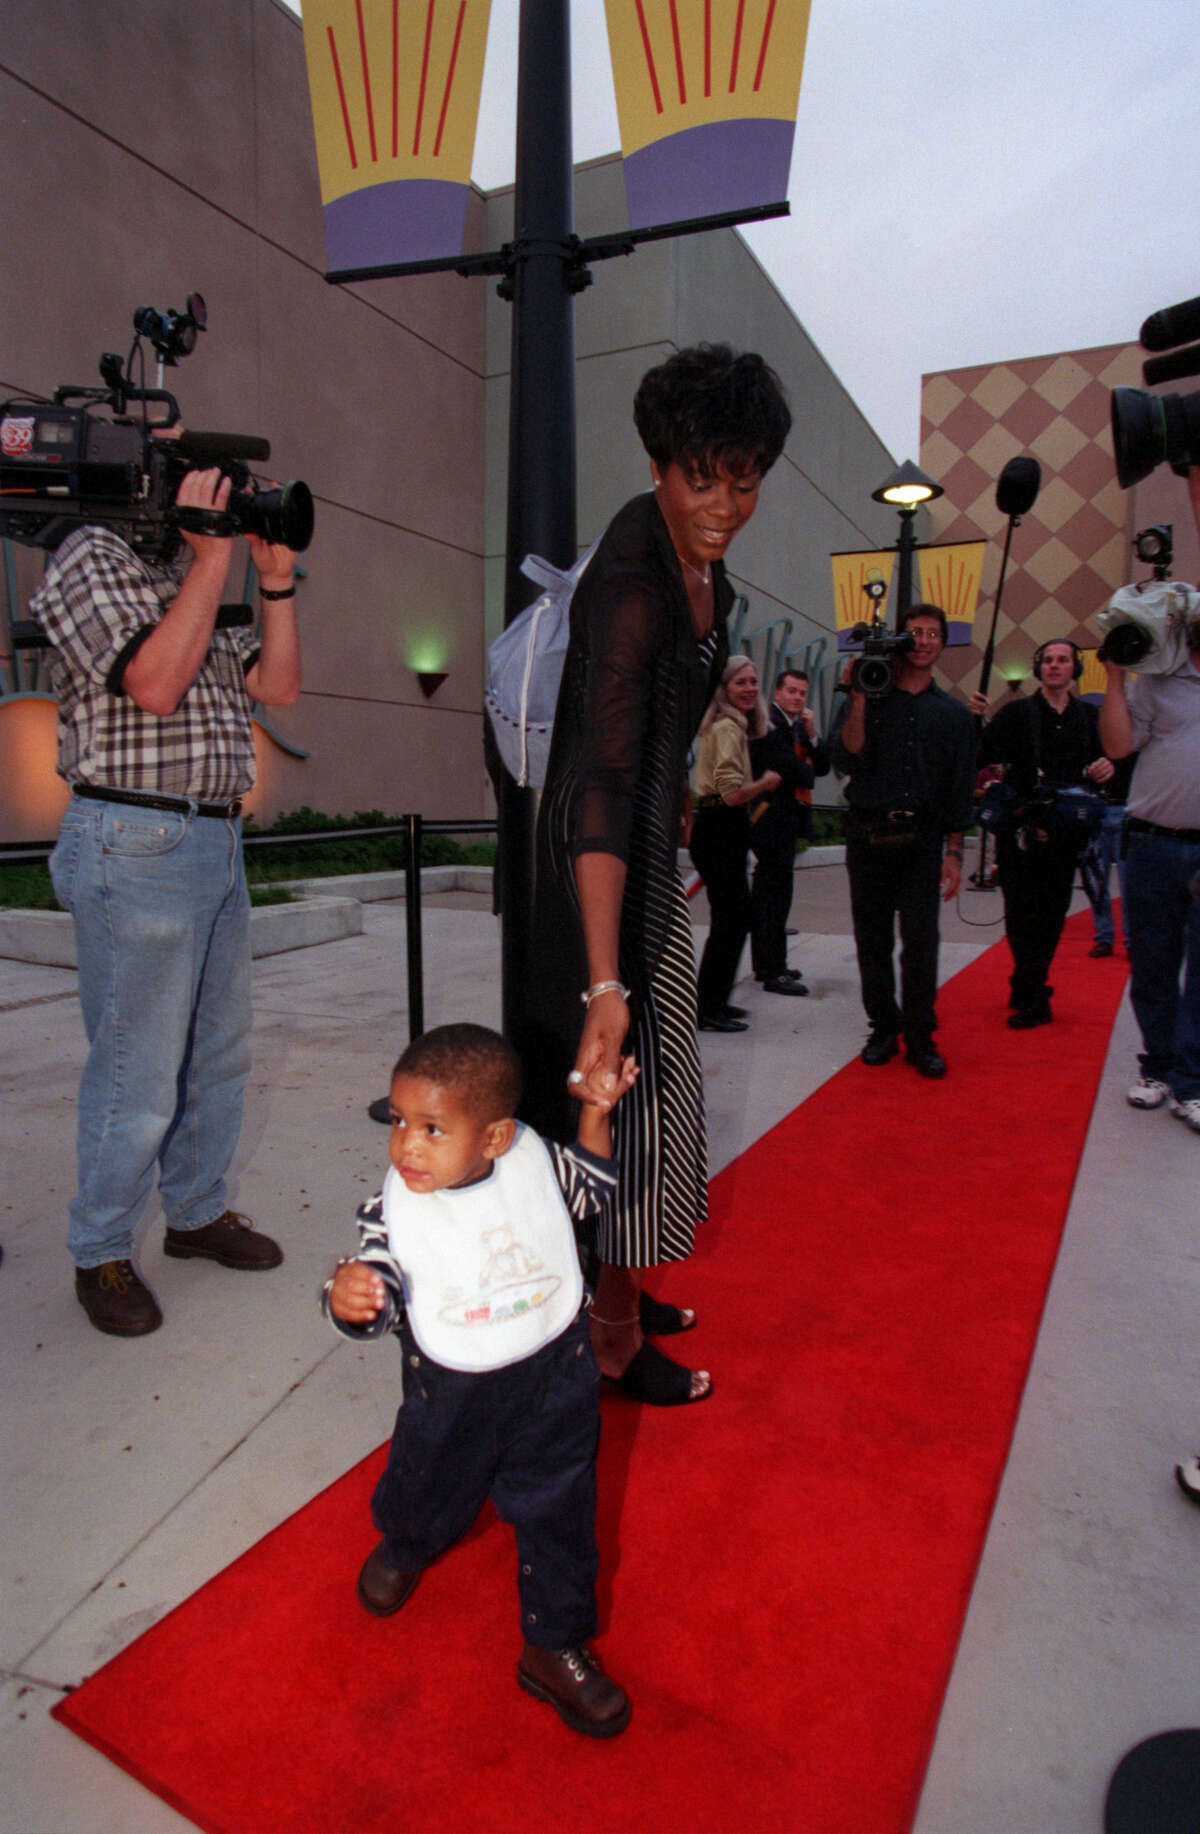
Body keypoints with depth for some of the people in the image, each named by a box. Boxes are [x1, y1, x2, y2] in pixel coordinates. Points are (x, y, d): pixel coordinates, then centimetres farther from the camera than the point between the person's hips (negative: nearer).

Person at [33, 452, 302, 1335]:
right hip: (135, 844, -8)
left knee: (220, 1052, 14)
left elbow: (278, 686, 15)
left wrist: (276, 577, 7)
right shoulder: (92, 558, -4)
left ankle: (197, 1210, 31)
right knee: (138, 1073, -1)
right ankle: (102, 1255, 17)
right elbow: (154, 683, -19)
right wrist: (212, 557, -14)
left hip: (219, 840, 9)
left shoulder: (192, 583, 20)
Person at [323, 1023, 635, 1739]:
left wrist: (597, 1113, -8)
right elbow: (377, 1307, -19)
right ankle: (405, 1546, 61)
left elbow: (589, 1193, 4)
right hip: (451, 1390, 0)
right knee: (432, 1496, 24)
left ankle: (556, 1648, 39)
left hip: (555, 1375, 1)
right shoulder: (394, 1211, -20)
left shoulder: (534, 1160, -16)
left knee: (558, 1514, 13)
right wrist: (349, 1299, -42)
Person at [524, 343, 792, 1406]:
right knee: (621, 1086, -1)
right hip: (609, 860, -10)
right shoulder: (631, 586, -28)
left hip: (652, 846, 10)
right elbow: (601, 783, -40)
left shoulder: (699, 559, 1)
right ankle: (615, 1341, 19)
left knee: (656, 1072, 18)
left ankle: (622, 1289, 37)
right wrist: (606, 984, -48)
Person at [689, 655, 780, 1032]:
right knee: (730, 920, -5)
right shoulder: (727, 728, -15)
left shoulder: (733, 726, 17)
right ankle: (708, 1010, 4)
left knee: (736, 917, 17)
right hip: (720, 831, -11)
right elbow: (733, 793, -23)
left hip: (720, 830, 11)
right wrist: (767, 783, -7)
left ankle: (714, 1001, 27)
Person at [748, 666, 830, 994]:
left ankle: (765, 963, 25)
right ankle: (774, 972, -3)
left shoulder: (799, 727, 16)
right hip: (772, 817, -10)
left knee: (767, 893, 15)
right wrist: (807, 774, -1)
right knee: (776, 893, -8)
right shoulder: (766, 722, -12)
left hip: (787, 818, 10)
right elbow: (785, 766, -21)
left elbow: (822, 767, 9)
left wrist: (811, 733, -4)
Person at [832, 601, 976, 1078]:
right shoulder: (867, 700, 7)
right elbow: (846, 761, -7)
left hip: (922, 840, 0)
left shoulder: (953, 713, 11)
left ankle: (920, 1035, 6)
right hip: (868, 835, 0)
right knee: (872, 938, 5)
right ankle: (884, 1027, 17)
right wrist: (858, 703, -14)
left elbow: (959, 790, 10)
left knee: (920, 939, -4)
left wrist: (954, 852, 3)